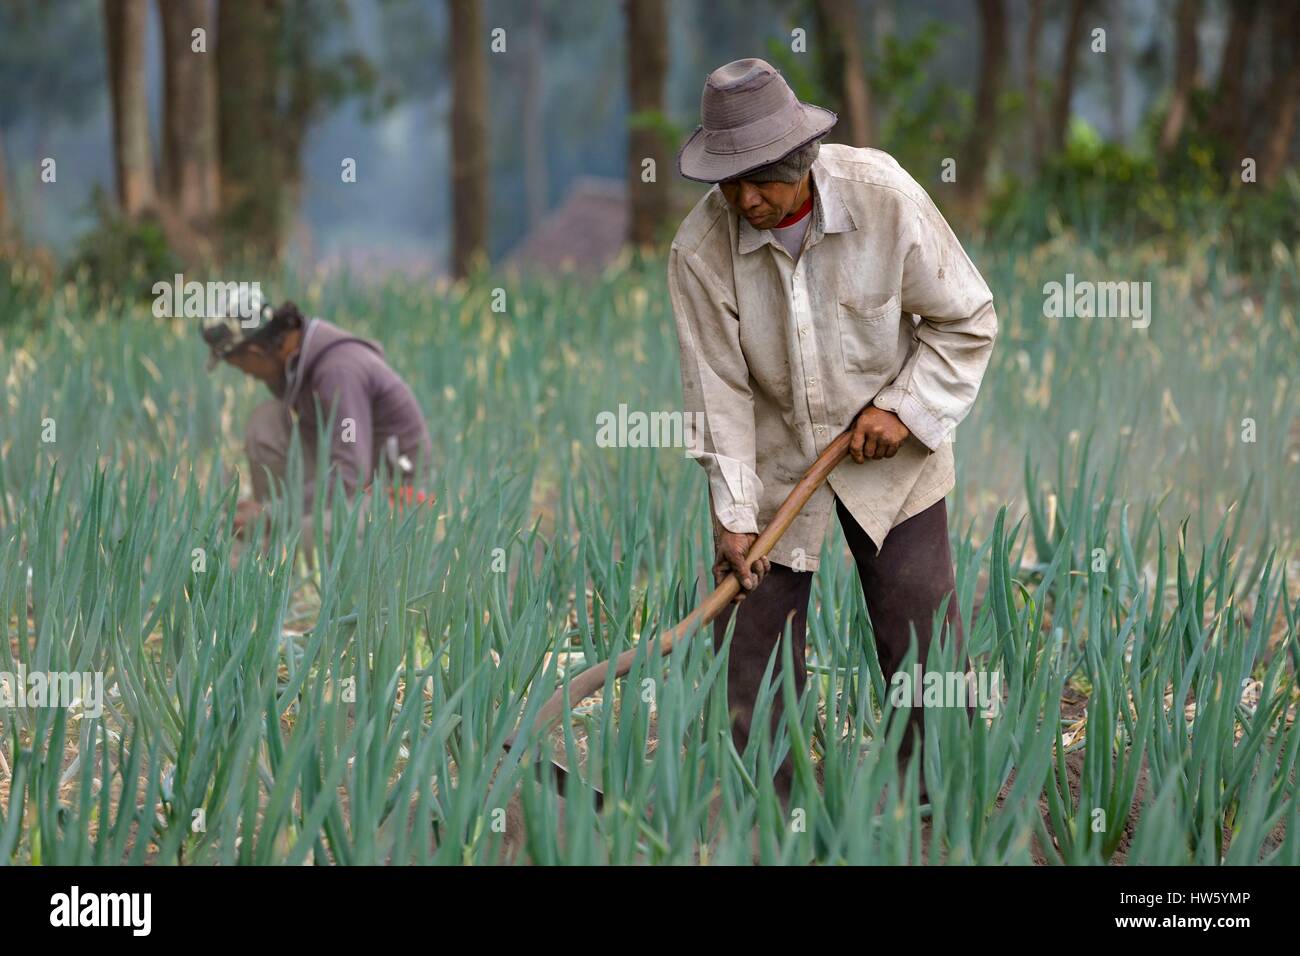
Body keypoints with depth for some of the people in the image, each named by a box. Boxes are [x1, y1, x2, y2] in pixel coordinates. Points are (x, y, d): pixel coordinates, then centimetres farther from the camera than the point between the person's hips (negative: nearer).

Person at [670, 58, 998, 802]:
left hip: (890, 461, 0)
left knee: (925, 649, 0)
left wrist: (905, 407, -16)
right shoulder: (701, 251, -17)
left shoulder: (885, 197, -18)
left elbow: (968, 320, -7)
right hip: (773, 464, 1)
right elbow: (719, 390, -13)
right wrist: (734, 514, -18)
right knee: (752, 651, 0)